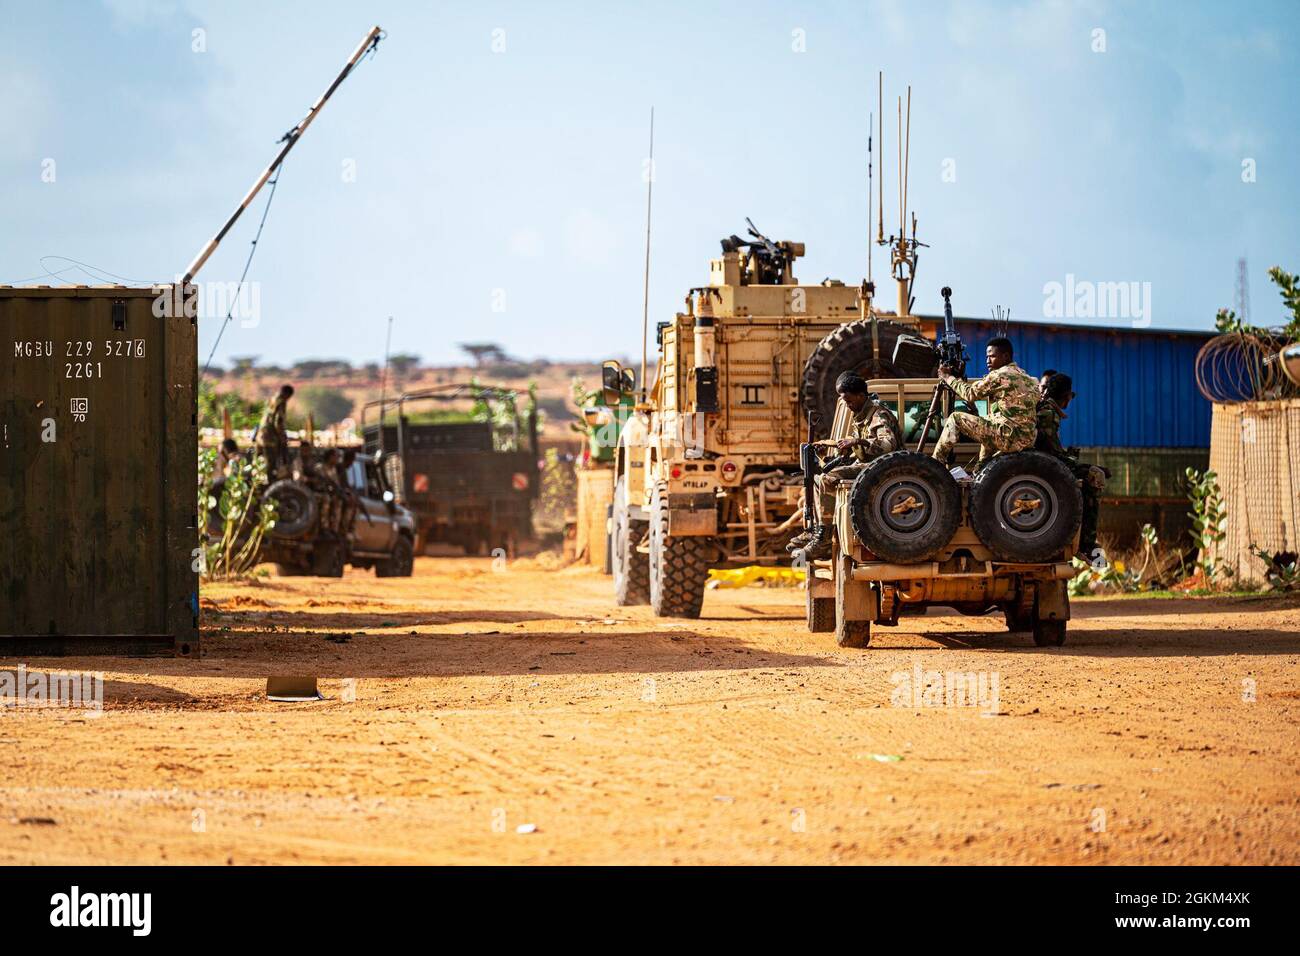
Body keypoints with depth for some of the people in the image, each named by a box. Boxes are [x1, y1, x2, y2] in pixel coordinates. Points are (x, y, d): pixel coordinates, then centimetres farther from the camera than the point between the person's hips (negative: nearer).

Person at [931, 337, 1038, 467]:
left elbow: (971, 394, -5)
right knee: (987, 424, 39)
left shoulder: (1000, 375, -10)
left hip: (1009, 437, -9)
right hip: (1027, 439, 9)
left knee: (956, 418, -1)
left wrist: (948, 377, 7)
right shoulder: (1023, 375, 18)